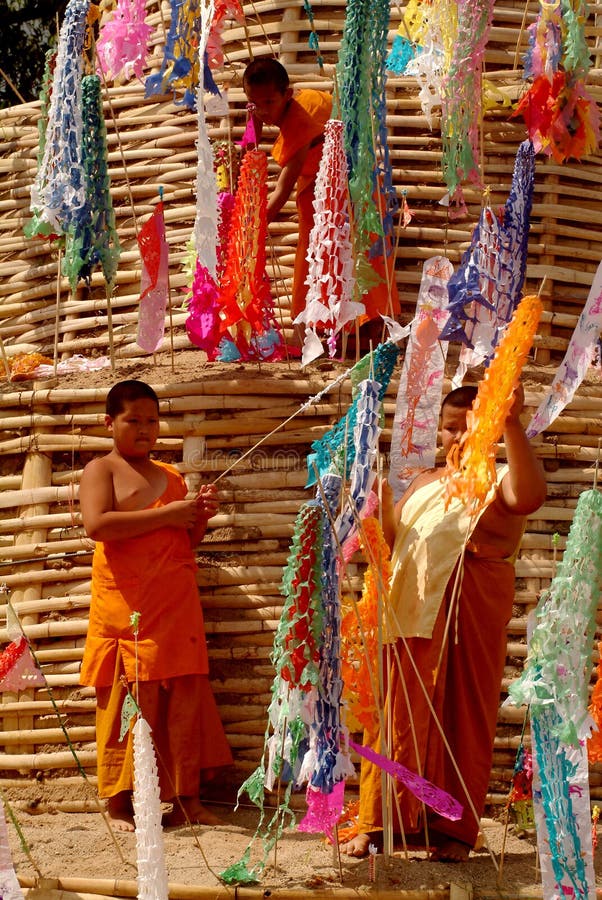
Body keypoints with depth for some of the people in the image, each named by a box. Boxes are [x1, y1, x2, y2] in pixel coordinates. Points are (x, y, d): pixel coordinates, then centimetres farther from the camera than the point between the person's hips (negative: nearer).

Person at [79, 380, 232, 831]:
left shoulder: (171, 477, 19)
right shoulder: (101, 470, 3)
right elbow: (97, 524, -16)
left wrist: (201, 517, 3)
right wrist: (167, 515, -14)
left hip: (177, 605, 5)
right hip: (126, 606, -5)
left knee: (184, 697, 1)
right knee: (129, 699, -5)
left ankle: (187, 798, 5)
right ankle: (121, 803, 1)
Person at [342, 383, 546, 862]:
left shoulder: (499, 480, 1)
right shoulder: (423, 484, 19)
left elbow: (530, 496, -24)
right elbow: (392, 543, 19)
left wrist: (511, 424, -34)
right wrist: (382, 507, -1)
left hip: (472, 611, -4)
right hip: (415, 609, 5)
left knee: (464, 713, 0)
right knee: (401, 714, 4)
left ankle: (455, 829, 7)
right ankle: (377, 822, 8)